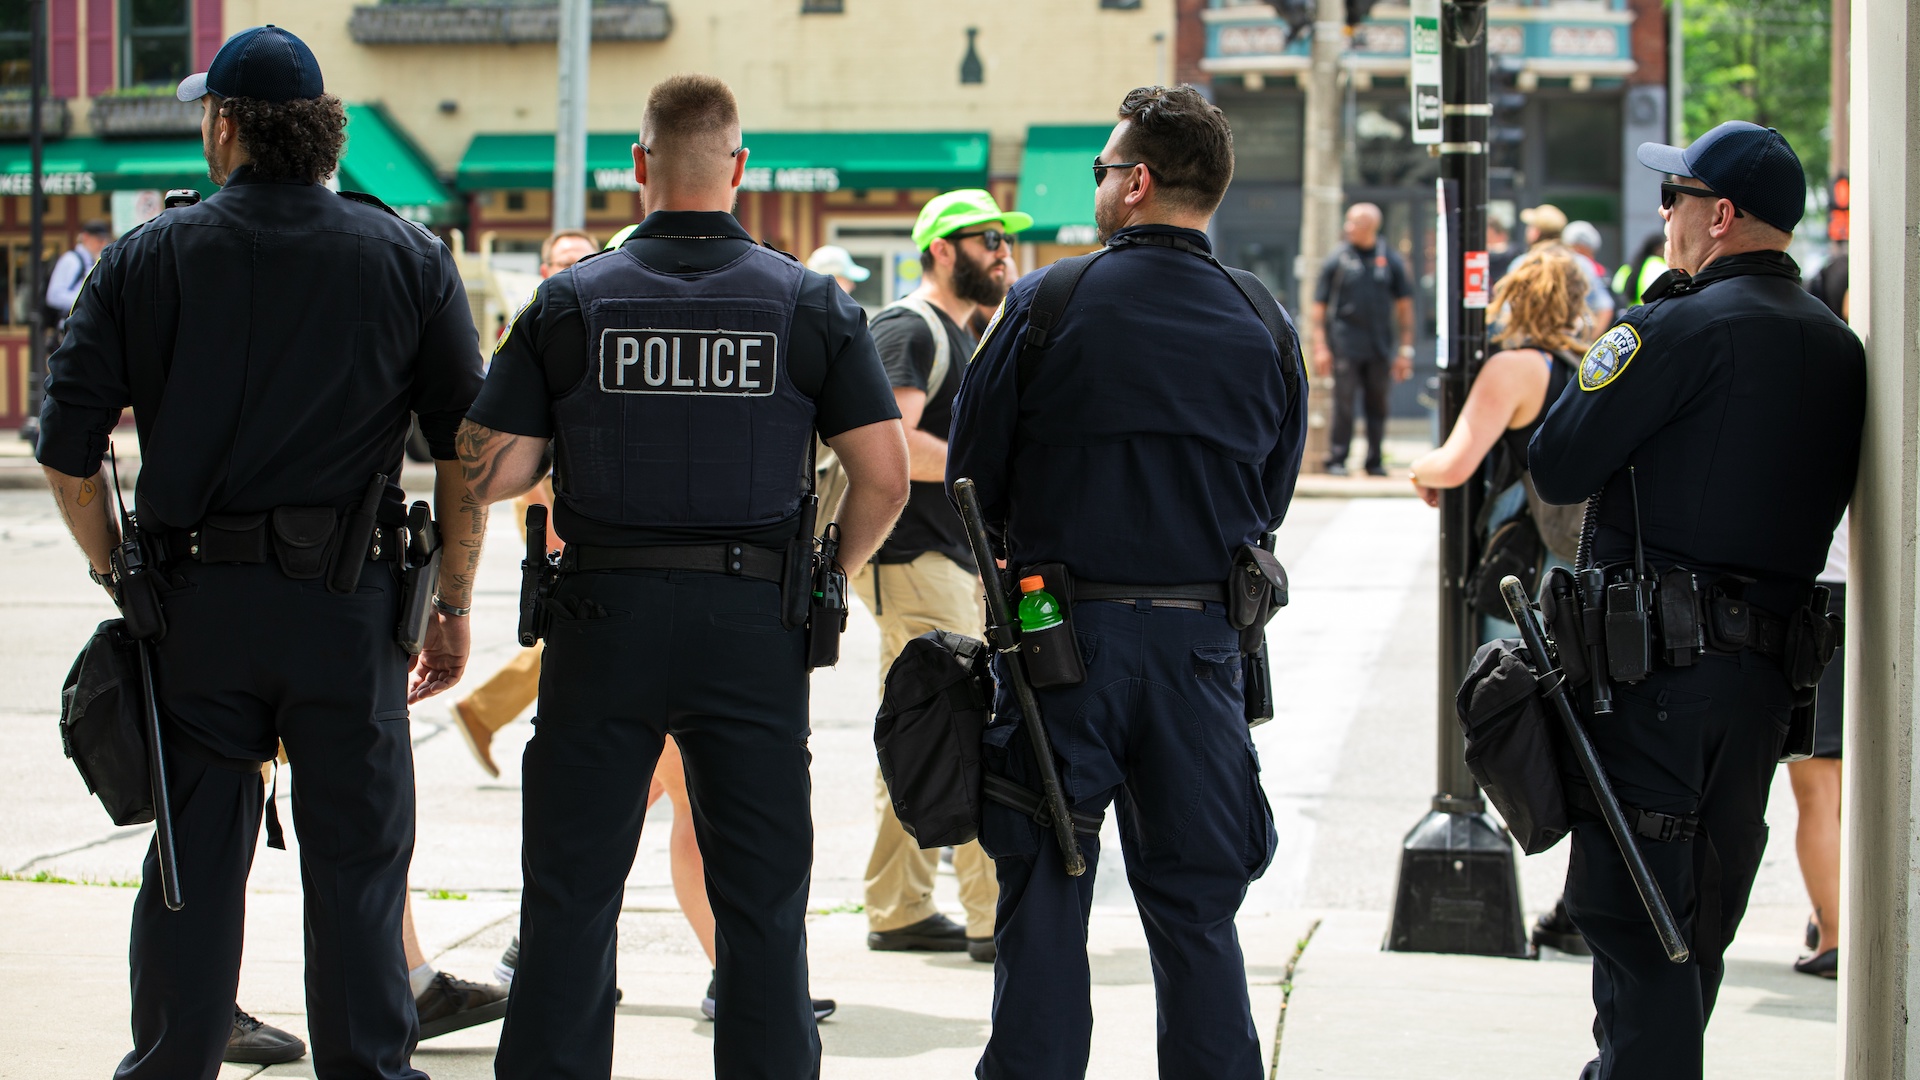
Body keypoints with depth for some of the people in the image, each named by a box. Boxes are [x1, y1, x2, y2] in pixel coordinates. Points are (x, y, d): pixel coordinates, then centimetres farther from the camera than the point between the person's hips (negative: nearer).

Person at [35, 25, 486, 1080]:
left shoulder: (146, 260, 1)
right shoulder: (410, 259, 2)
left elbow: (67, 453, -2)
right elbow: (466, 449, 0)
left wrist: (118, 575, 11)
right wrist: (454, 601, 8)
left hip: (195, 596, 1)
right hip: (348, 600, -1)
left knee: (194, 857, 10)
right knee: (356, 861, 6)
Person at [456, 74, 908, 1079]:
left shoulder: (569, 301, 0)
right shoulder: (811, 302, 0)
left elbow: (489, 470, -4)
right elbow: (884, 476, -4)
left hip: (604, 618, 0)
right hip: (755, 621, 0)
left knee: (571, 893, 8)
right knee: (762, 900, 8)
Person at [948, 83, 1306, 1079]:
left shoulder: (1047, 306, -7)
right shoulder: (1264, 326, 2)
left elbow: (970, 473, -1)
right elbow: (1270, 500, 11)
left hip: (1064, 637, -2)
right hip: (1203, 643, 3)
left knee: (1042, 903, 5)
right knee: (1196, 912, 9)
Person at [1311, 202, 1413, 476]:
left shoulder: (1390, 260, 6)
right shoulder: (1336, 261, 2)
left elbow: (1404, 306, 9)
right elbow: (1319, 307, 3)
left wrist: (1406, 349, 5)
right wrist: (1320, 347, -6)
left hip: (1380, 349, 2)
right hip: (1346, 346, -2)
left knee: (1378, 405, 6)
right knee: (1343, 404, -6)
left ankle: (1375, 461, 14)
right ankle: (1337, 460, 1)